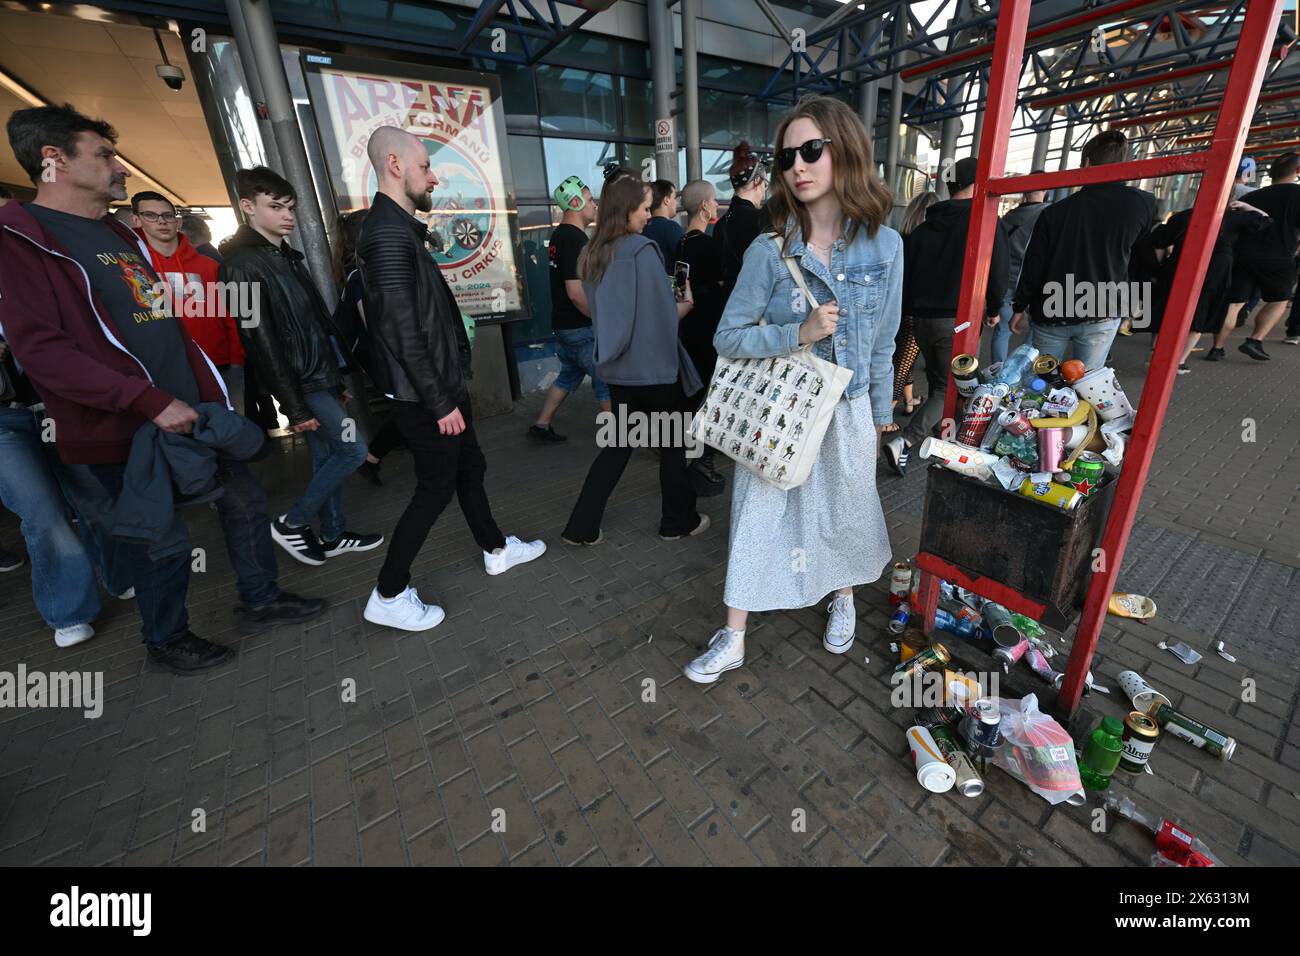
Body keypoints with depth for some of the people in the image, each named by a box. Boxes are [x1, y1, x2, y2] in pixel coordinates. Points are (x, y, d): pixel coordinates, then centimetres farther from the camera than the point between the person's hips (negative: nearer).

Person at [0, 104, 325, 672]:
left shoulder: (119, 235, 16)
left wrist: (211, 394, 13)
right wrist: (152, 402, -24)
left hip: (191, 410, 8)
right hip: (127, 430, -7)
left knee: (245, 500, 12)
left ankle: (260, 599, 29)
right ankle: (166, 639, 27)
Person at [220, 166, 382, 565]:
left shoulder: (287, 257, 15)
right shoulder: (244, 264, -13)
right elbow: (261, 342, -18)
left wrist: (337, 380, 17)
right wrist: (295, 407, -20)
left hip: (320, 377, 9)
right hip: (301, 383, -9)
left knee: (326, 457, 12)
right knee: (353, 449, -7)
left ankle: (333, 535, 23)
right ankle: (292, 523, 8)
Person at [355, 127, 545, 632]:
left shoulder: (398, 228, 13)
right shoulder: (389, 234, -18)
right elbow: (403, 333, -24)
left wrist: (450, 389, 15)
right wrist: (440, 402, -21)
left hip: (443, 383, 10)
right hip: (426, 394, -10)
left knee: (470, 468, 19)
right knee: (435, 487, 0)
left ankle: (496, 549, 38)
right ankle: (388, 595, 15)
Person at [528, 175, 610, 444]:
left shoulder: (558, 235, 13)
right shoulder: (575, 239, -19)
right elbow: (576, 293, -25)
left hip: (563, 324, 10)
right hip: (581, 327, -10)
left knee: (568, 376, 19)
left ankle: (541, 426, 23)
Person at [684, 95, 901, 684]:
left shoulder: (885, 246, -3)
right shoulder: (769, 252, -10)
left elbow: (882, 344, 5)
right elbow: (728, 338, -9)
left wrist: (878, 416, 10)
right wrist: (799, 333, -22)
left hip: (848, 411, 2)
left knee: (845, 510, 17)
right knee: (758, 518, 4)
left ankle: (844, 596, 49)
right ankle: (733, 639, 21)